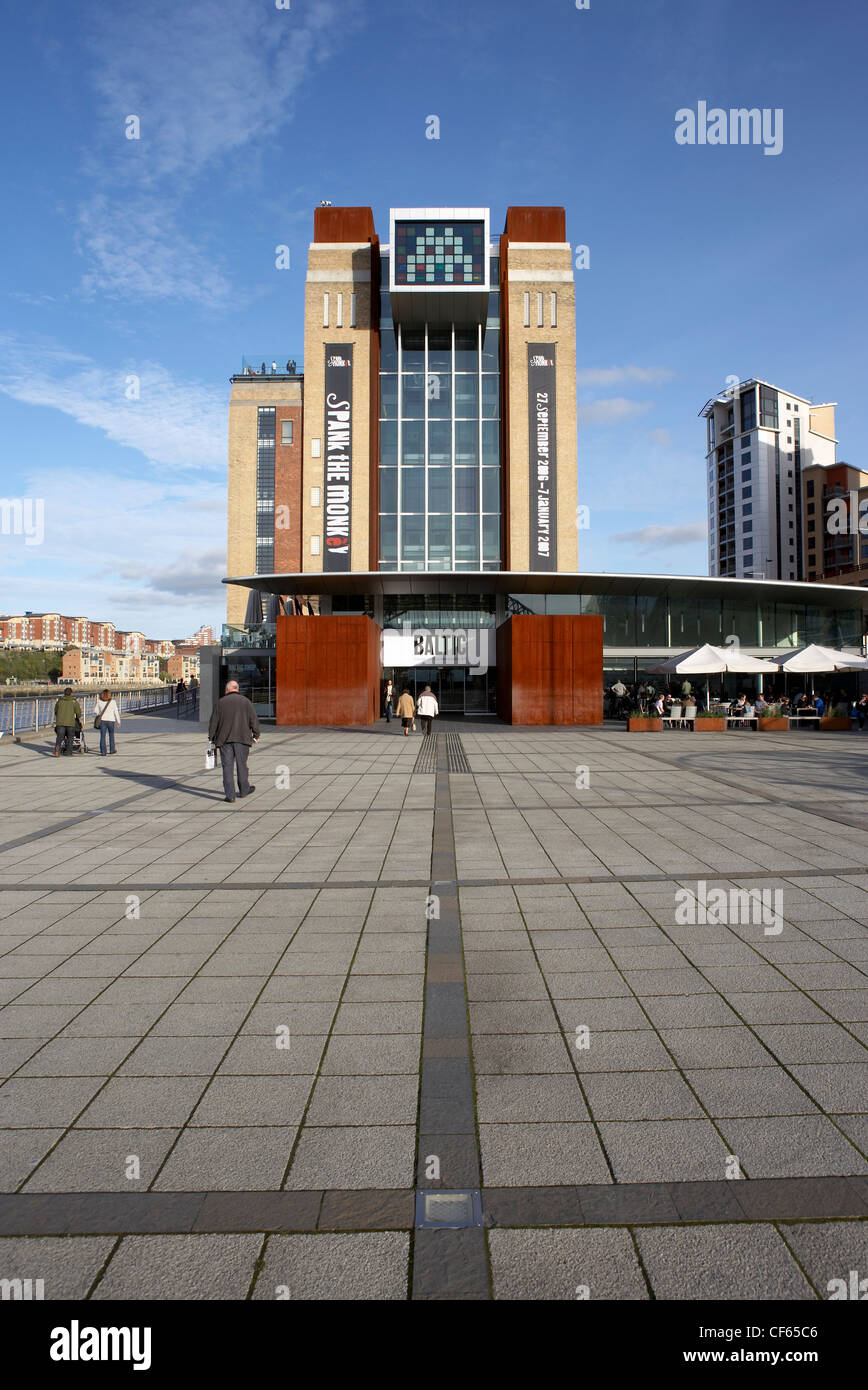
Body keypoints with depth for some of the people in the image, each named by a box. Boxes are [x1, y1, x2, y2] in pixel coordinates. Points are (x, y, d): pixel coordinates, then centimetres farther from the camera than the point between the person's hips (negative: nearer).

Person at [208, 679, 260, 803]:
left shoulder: (220, 703, 3)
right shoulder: (245, 701, 3)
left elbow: (213, 722, 4)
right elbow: (253, 720, 0)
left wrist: (212, 737, 13)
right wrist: (256, 735, 8)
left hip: (224, 739, 0)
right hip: (242, 738, 0)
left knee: (227, 766, 1)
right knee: (242, 765, 12)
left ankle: (230, 795, -2)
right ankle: (244, 790, 25)